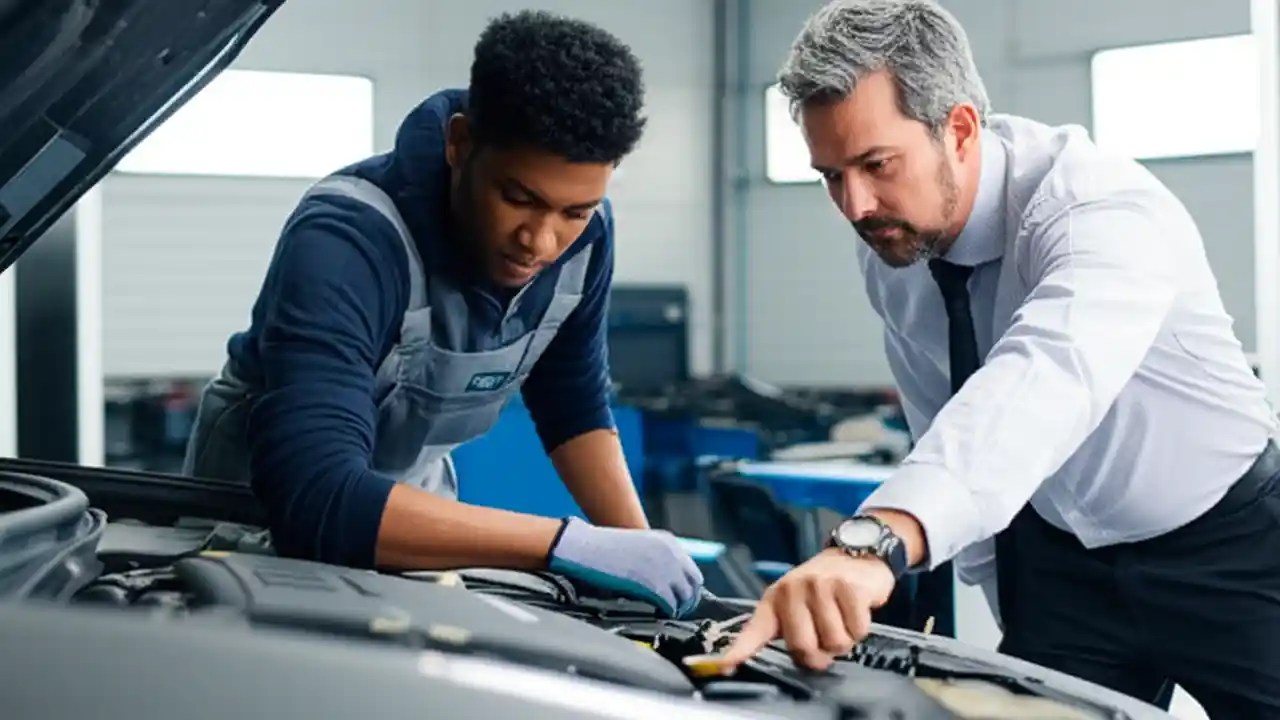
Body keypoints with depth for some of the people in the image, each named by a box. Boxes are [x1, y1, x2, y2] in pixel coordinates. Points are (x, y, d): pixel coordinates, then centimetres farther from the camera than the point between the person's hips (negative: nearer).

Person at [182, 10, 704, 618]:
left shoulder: (583, 233, -16)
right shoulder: (346, 238, -34)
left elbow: (574, 404, 0)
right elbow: (314, 498, -45)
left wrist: (640, 548, -13)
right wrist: (570, 544, -47)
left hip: (414, 488, 4)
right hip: (269, 502, -4)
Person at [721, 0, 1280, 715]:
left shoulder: (1105, 211, -30)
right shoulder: (891, 249, -10)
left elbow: (1045, 379, -51)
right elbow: (951, 437, 3)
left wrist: (875, 542, -65)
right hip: (1058, 555, 5)